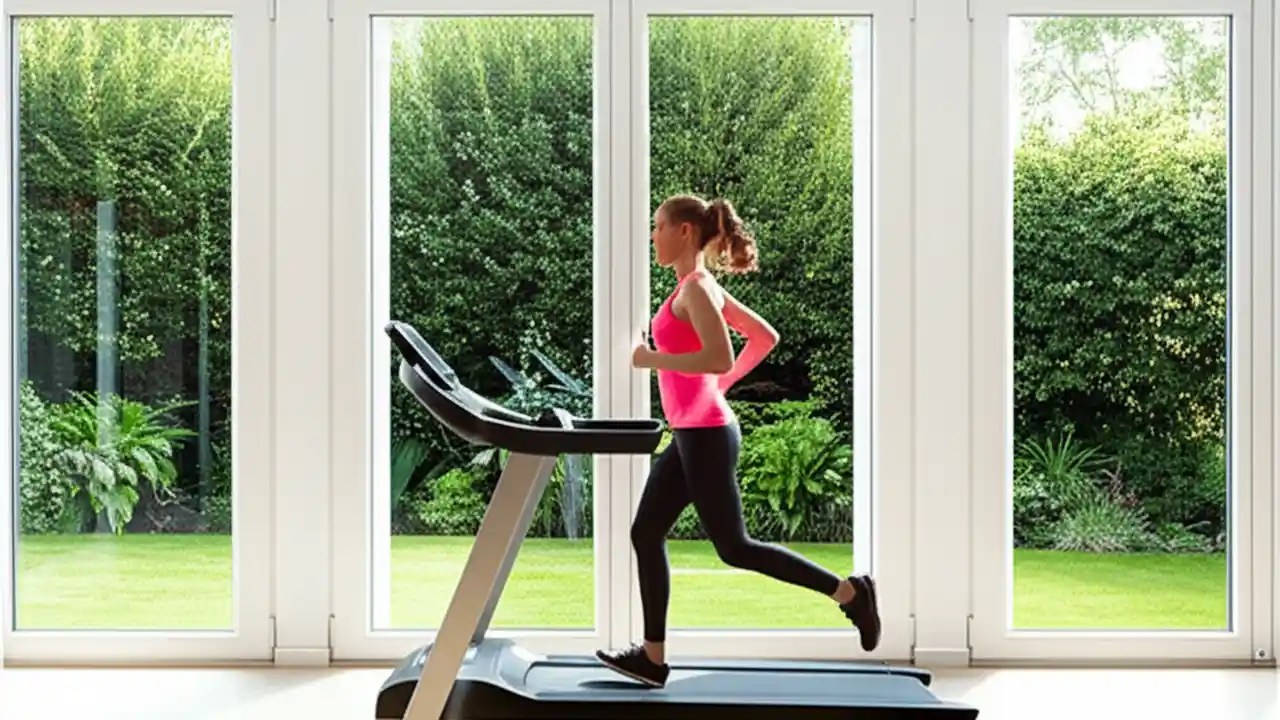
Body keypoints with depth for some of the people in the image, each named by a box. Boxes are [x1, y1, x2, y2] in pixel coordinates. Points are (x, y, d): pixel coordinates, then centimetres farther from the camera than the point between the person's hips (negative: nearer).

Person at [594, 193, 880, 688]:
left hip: (705, 434, -10)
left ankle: (847, 592, 6)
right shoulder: (701, 287, 13)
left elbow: (720, 358, -26)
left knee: (733, 547, -3)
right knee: (646, 533, 9)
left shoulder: (695, 287, -14)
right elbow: (765, 337, 19)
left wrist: (651, 359, -19)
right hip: (692, 433, 10)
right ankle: (652, 657, 14)